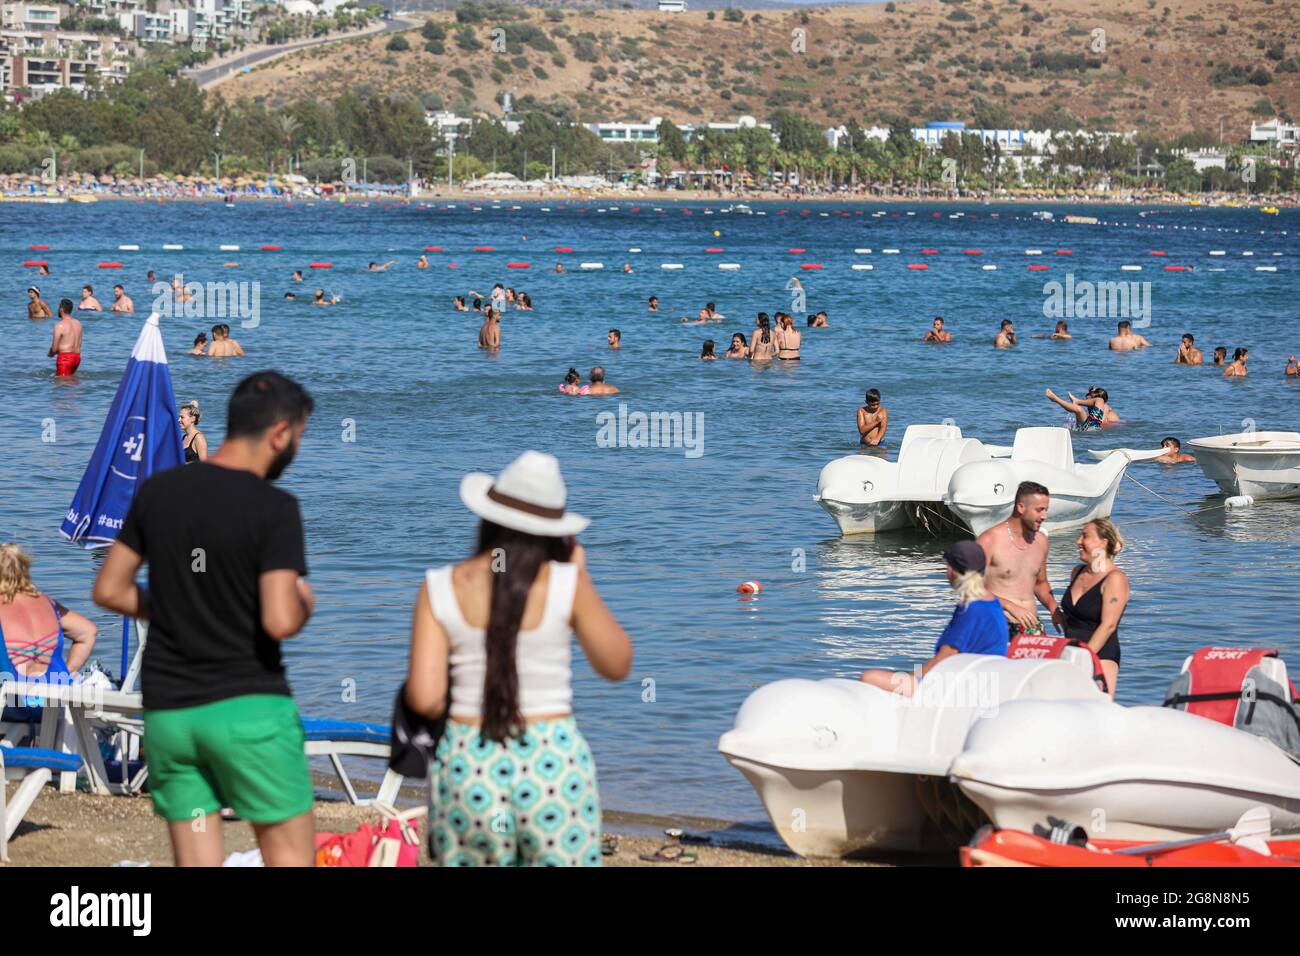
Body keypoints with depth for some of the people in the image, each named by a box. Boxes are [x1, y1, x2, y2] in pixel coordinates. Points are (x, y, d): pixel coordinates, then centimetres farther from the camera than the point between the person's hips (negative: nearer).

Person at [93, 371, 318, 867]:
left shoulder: (156, 491, 4)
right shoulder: (274, 509, -13)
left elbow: (109, 591, 9)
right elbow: (280, 622, -20)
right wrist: (303, 602, 2)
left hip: (167, 711, 5)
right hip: (248, 707, -5)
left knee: (196, 864, 6)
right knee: (291, 860, 5)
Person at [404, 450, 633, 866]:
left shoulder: (441, 589, -2)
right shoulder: (566, 584, -6)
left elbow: (424, 698, -7)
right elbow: (617, 665, 8)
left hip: (466, 768, 1)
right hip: (554, 763, -1)